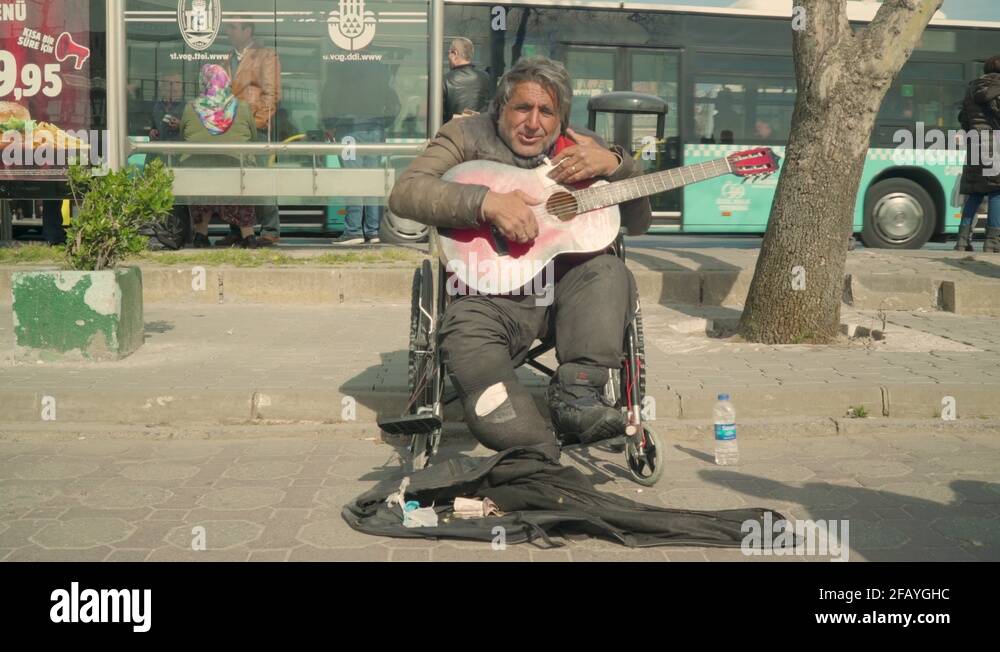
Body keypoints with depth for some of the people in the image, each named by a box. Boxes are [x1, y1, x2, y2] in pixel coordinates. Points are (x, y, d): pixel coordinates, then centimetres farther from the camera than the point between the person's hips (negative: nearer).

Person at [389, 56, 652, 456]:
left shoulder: (582, 149, 15)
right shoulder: (466, 136, 6)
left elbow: (637, 224, 11)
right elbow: (405, 192, -11)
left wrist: (614, 165, -9)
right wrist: (487, 202, -24)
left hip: (567, 290, 3)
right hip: (492, 296, -2)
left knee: (607, 270, -27)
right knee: (466, 339, -32)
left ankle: (577, 394, -31)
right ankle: (542, 457, -34)